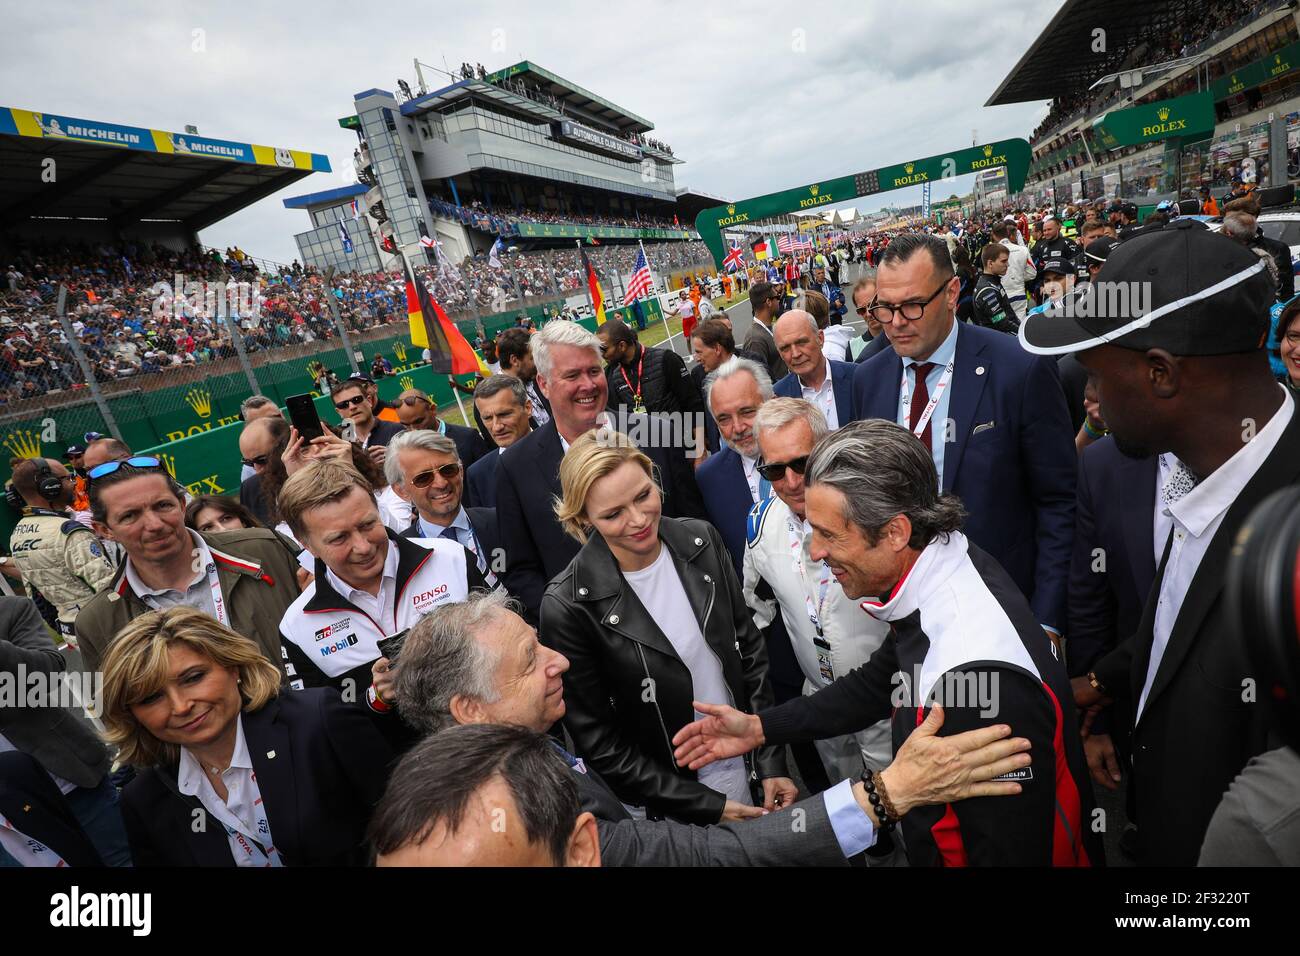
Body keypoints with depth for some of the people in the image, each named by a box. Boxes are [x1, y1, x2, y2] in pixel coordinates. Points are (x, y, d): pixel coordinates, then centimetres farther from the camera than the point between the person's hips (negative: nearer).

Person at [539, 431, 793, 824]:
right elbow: (599, 741, -15)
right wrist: (707, 806, -13)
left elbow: (750, 650, -1)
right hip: (672, 801, -3)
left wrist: (772, 764, -4)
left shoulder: (702, 541, -11)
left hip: (749, 767, 4)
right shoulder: (569, 606, -24)